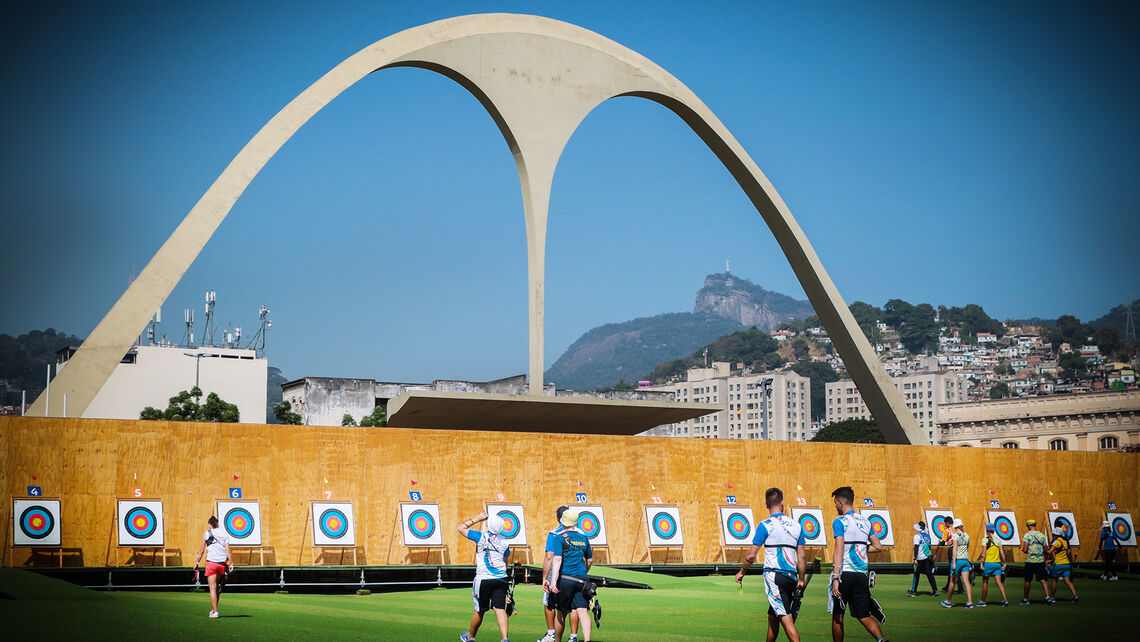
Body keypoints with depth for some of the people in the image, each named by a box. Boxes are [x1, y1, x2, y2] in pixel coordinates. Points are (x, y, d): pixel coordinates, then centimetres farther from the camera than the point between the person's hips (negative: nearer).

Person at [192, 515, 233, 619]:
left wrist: (196, 562, 10)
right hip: (222, 563, 3)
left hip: (211, 563, -3)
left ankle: (215, 611, -9)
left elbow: (201, 551, 2)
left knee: (212, 588, -3)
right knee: (216, 587, 16)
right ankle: (213, 609, 20)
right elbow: (227, 550, 2)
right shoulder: (224, 533, 8)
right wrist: (231, 563, 4)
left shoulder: (206, 534, 3)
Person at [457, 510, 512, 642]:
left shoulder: (481, 536, -9)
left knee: (480, 611, 11)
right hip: (501, 579, 3)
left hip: (484, 579, -3)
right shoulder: (504, 542, 5)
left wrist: (477, 519, 6)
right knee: (500, 609, -2)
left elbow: (460, 528, 2)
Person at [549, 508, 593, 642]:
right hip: (582, 580, 3)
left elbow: (557, 559, -14)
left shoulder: (560, 537, -3)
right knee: (583, 611, -6)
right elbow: (590, 560, 23)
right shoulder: (584, 538, 12)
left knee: (561, 613, 8)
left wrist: (553, 581, -20)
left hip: (565, 579, -3)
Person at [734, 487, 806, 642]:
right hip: (791, 576, 6)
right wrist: (801, 579, 22)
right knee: (772, 617, 17)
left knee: (786, 618, -12)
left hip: (774, 575, -6)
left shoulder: (765, 525, -5)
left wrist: (741, 572, 12)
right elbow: (802, 556, 12)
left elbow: (751, 556, -4)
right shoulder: (796, 525, 11)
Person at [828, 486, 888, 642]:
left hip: (845, 573, -5)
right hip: (862, 575, 5)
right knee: (864, 616, 5)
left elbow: (839, 551, -17)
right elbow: (878, 547, 15)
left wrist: (836, 579, -21)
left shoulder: (840, 522, -7)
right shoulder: (865, 521, 12)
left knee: (837, 615, 9)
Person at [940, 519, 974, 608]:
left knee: (953, 582, 7)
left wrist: (954, 562, -21)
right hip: (966, 560, 5)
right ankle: (970, 602, -9)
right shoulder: (967, 535, 8)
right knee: (966, 581, 1)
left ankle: (948, 602, 19)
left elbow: (955, 549, -18)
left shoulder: (955, 535, -11)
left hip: (957, 560, -5)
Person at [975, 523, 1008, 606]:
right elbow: (1002, 553, 4)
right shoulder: (998, 540, 7)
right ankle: (1005, 599, -14)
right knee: (999, 582, 1)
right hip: (997, 563, 4)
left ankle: (983, 601, 15)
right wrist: (1004, 563, 8)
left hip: (988, 563, -4)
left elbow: (983, 554, -11)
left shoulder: (985, 540, -5)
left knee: (985, 582, 8)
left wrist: (981, 564, -10)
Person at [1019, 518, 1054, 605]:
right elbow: (1045, 549, 10)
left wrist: (1023, 549, 10)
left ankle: (1026, 599, 15)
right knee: (1042, 580, 3)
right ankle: (1047, 597, -11)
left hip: (1030, 561, -4)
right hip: (1041, 561, 4)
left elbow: (1025, 550, -12)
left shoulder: (1027, 535, -8)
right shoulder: (1042, 535, 7)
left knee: (1028, 581, 6)